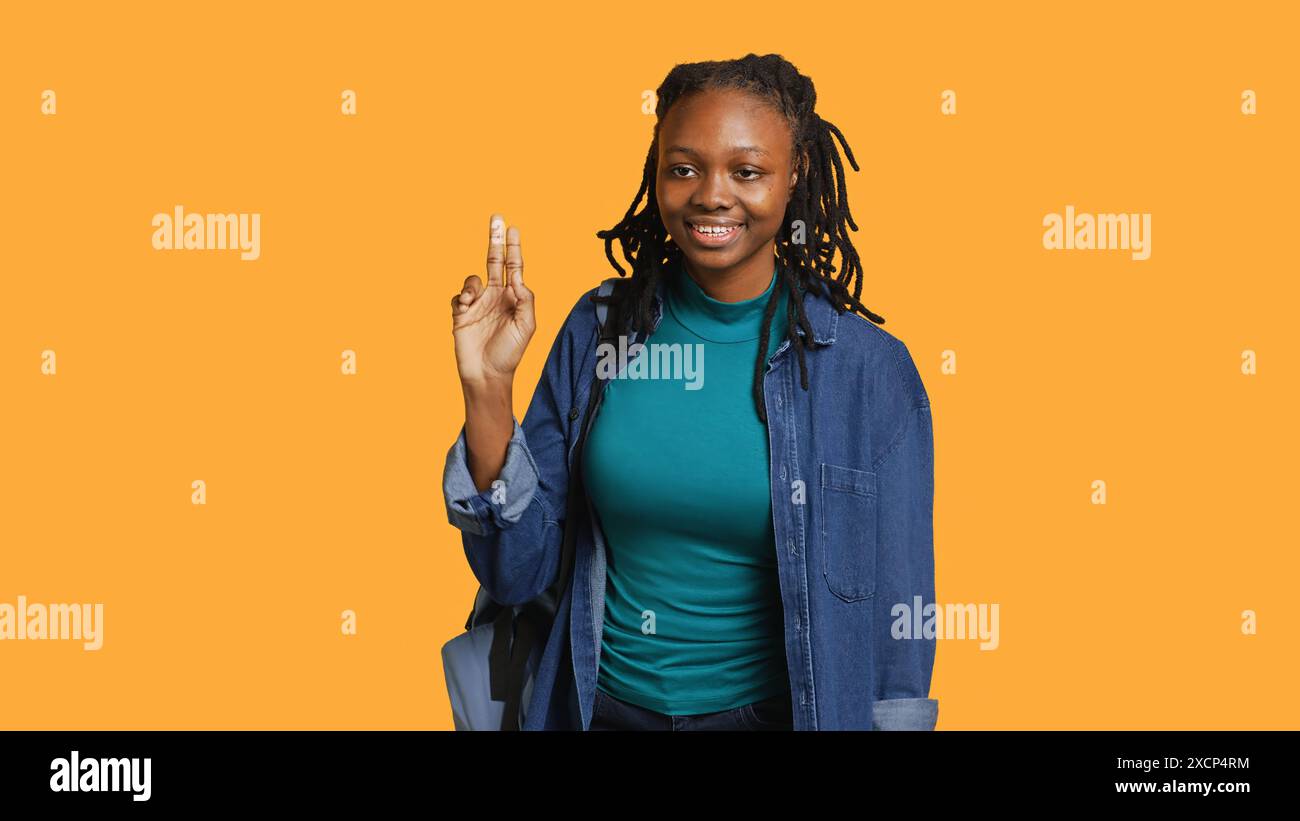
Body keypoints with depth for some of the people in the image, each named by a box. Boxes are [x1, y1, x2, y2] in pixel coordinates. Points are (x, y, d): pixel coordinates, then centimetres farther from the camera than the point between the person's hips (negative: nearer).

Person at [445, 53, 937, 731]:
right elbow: (518, 574, -5)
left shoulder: (869, 368, -13)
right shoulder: (599, 329, -7)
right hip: (601, 707, 2)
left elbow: (897, 627, -8)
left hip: (768, 711, -2)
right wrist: (488, 391, -16)